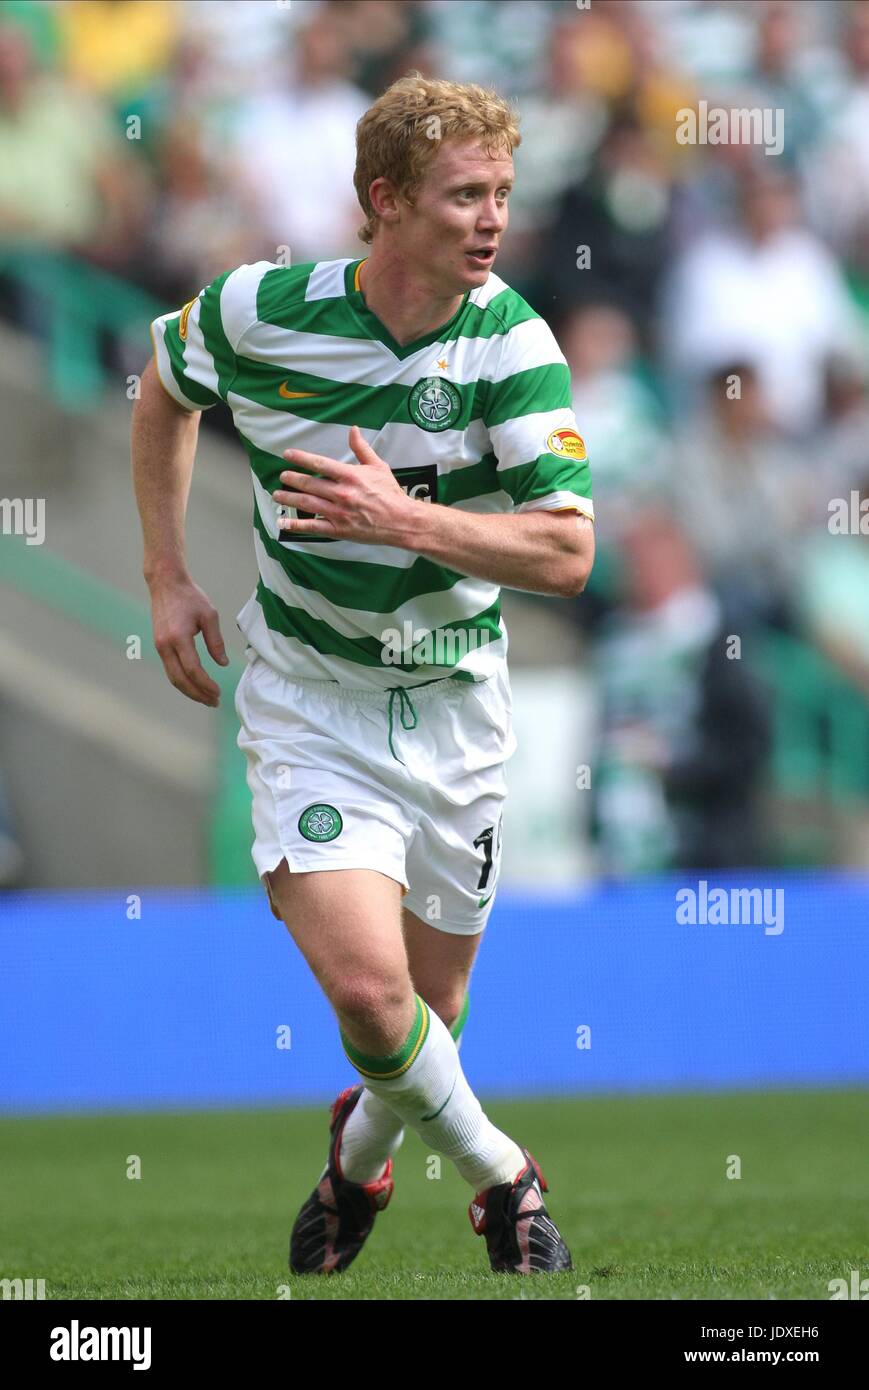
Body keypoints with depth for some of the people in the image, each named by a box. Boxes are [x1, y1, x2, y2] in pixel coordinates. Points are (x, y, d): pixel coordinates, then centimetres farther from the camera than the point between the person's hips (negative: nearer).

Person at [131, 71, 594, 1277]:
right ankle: (500, 1177, 5)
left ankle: (361, 1158, 46)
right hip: (309, 700, -2)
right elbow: (164, 393, 10)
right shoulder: (256, 315, -14)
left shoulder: (513, 341, -14)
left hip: (456, 708, 2)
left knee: (431, 1003, 13)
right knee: (365, 984, -20)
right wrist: (167, 576, 6)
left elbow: (567, 551, -19)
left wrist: (405, 517, -30)